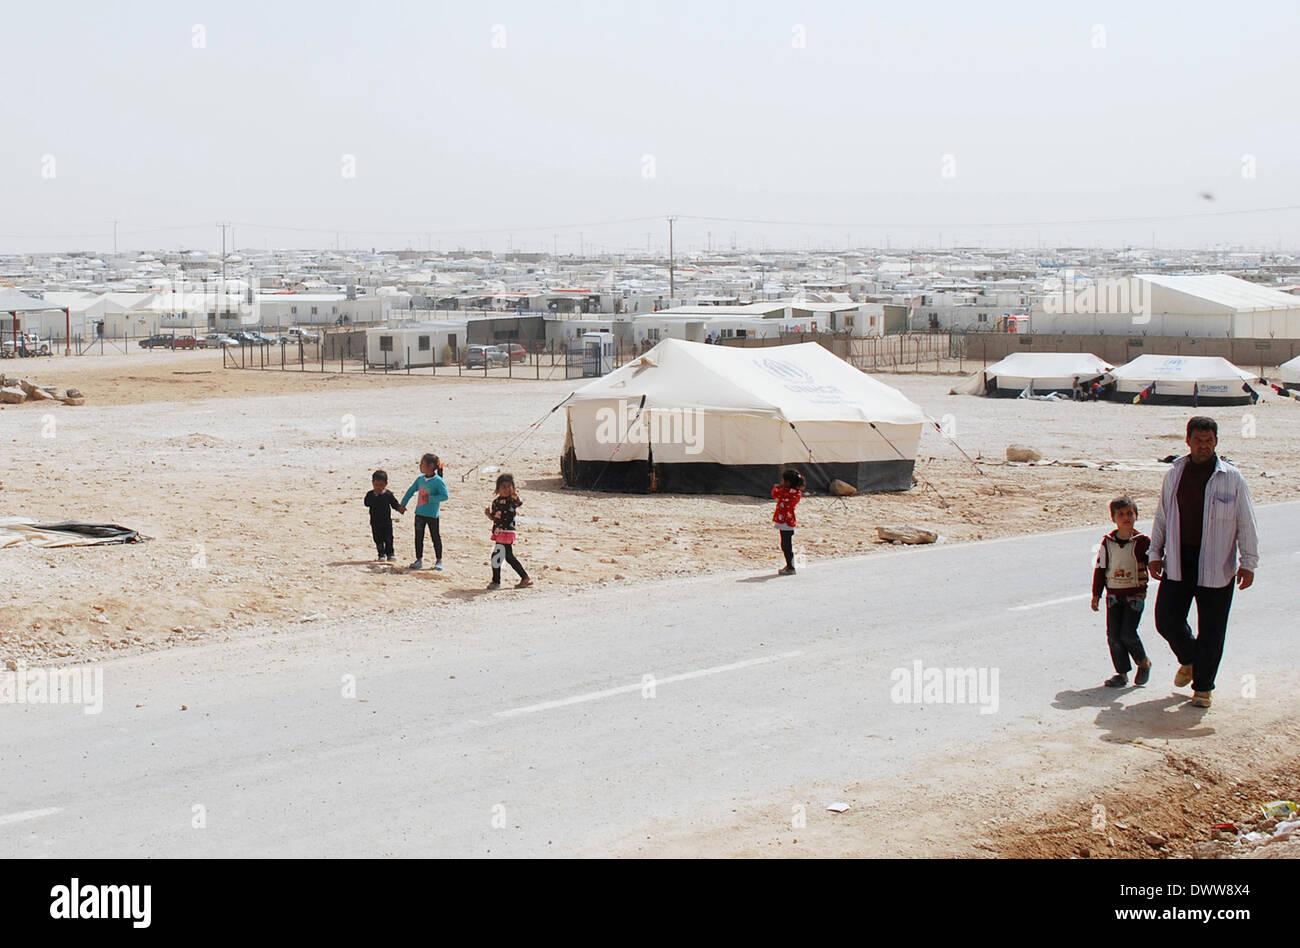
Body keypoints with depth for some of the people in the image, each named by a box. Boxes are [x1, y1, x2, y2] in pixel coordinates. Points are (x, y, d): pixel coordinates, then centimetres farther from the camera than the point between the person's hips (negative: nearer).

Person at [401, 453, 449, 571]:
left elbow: (445, 496, -18)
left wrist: (430, 498, -23)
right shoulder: (420, 479, 5)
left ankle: (439, 561, 15)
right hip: (419, 513, 6)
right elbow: (411, 491, 16)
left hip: (432, 514, -6)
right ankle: (419, 560, 18)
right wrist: (403, 504, 18)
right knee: (418, 537, 9)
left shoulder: (438, 481, -14)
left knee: (435, 537, 5)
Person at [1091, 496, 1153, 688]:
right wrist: (1096, 594, 7)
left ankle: (1143, 662, 16)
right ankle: (1122, 673, 12)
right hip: (1114, 595, 3)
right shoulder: (1108, 542, 1)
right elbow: (1100, 568, 7)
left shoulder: (1142, 541, -6)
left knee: (1128, 633, -11)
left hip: (1135, 595, -3)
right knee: (1113, 635, 0)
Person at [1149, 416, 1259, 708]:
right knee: (1167, 619, 1)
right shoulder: (1174, 475, 6)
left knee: (1211, 629, 2)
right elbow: (1162, 517, 15)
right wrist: (1155, 553, 12)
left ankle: (1203, 686, 17)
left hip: (1217, 567, -3)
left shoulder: (1232, 478, -3)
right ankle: (1188, 659, 32)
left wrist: (1249, 563, -4)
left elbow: (1247, 523, 0)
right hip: (1178, 562, 3)